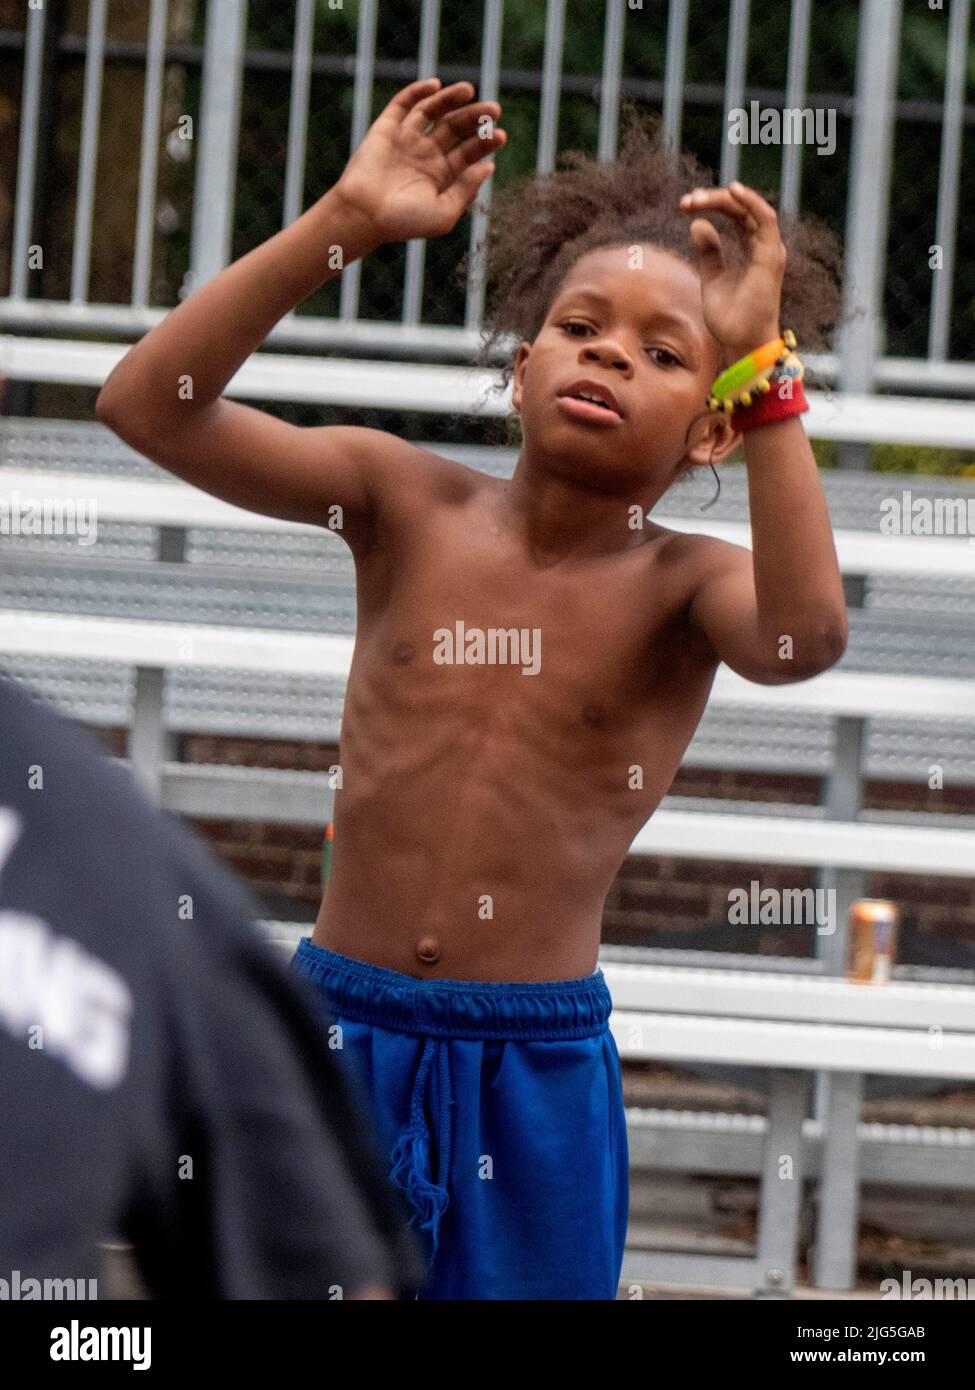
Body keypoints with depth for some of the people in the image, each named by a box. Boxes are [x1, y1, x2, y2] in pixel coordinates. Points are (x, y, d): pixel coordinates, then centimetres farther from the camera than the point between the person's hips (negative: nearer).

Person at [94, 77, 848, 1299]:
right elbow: (147, 405, -11)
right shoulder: (407, 504, -1)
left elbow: (803, 635, -30)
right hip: (339, 1029, 1)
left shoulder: (685, 584, -5)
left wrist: (765, 363, -29)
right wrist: (343, 224, -17)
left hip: (538, 1070, -1)